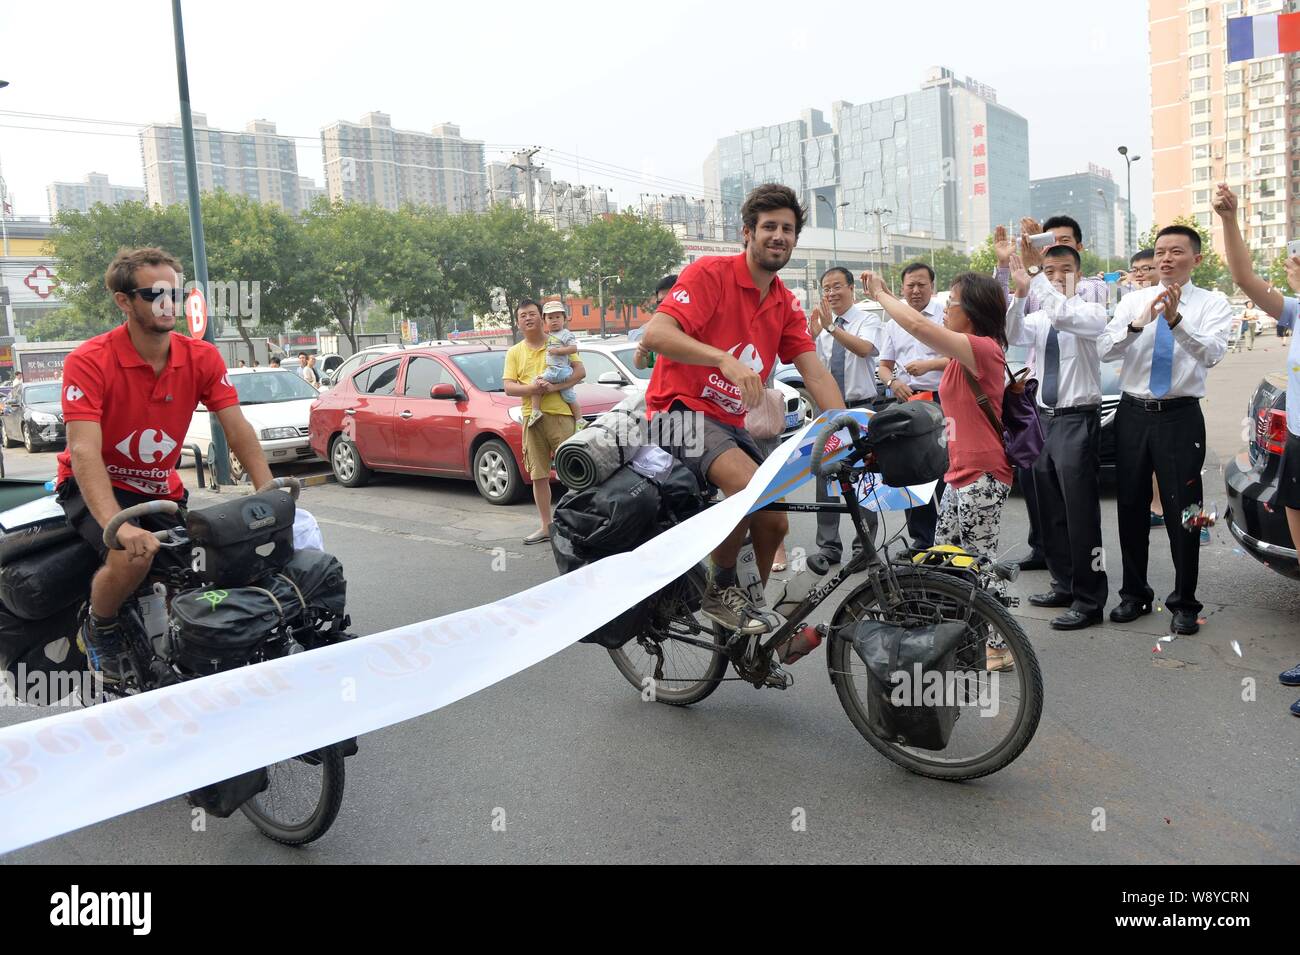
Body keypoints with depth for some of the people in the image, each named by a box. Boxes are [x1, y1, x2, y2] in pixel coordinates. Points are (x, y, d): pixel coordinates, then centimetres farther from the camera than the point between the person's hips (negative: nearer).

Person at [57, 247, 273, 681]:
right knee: (132, 556, -31)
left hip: (162, 490, 5)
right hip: (96, 485, -4)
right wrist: (118, 526, -43)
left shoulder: (202, 357, -7)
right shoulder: (89, 361, -21)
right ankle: (99, 629, 1)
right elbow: (83, 450, -30)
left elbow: (238, 430, -11)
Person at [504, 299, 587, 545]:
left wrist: (553, 386, -16)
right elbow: (508, 387, 4)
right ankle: (546, 526, 15)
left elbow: (580, 372, -3)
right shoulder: (514, 352, 13)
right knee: (538, 475, 6)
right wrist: (532, 389, -15)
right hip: (531, 417, 3)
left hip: (560, 413, -3)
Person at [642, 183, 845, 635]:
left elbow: (814, 372, 1)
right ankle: (720, 589, -10)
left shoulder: (786, 304, 9)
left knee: (775, 522, 3)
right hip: (681, 409, -8)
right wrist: (725, 359, -38)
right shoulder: (710, 273, -12)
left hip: (729, 422, 8)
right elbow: (655, 333, -25)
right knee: (748, 481, -31)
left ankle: (752, 610, 26)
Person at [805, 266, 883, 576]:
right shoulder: (820, 324, 9)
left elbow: (864, 349, -24)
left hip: (861, 408, -4)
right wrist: (812, 337, -15)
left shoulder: (868, 320, -3)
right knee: (825, 476, 3)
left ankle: (864, 546, 12)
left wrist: (832, 327, -32)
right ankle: (828, 546, 8)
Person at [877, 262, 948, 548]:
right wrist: (893, 382, -1)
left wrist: (929, 365, -16)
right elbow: (884, 366, 20)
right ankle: (920, 537, 14)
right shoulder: (895, 323, 18)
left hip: (940, 400, -5)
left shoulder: (945, 315, 1)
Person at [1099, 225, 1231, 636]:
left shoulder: (1212, 304, -1)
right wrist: (1137, 324, -26)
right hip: (1133, 414, 3)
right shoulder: (1133, 301, 6)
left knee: (1182, 511, 1)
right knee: (1130, 507, 11)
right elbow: (1105, 350, -8)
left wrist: (1176, 320, -35)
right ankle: (1135, 593, 27)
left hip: (1180, 417, -3)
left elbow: (1212, 353, -20)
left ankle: (1184, 603, 17)